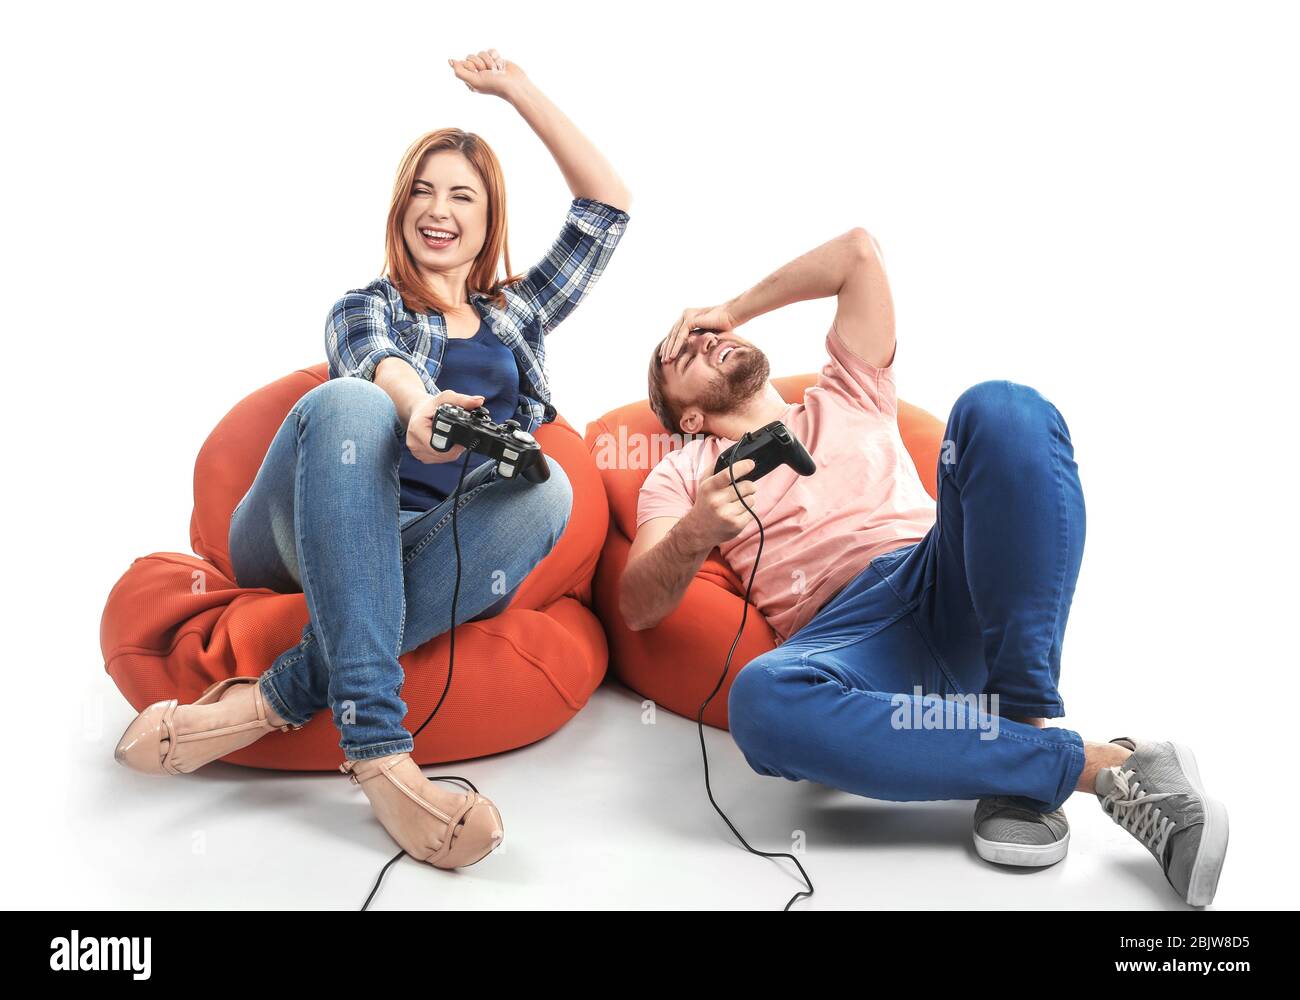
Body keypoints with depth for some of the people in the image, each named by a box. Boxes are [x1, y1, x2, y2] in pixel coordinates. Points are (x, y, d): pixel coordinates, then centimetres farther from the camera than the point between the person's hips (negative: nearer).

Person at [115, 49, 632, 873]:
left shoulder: (519, 314, 28)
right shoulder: (364, 307, 20)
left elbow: (608, 206, 24)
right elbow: (377, 365, -7)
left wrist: (518, 88, 23)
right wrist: (416, 406, -32)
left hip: (437, 555, 2)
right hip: (304, 539, -1)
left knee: (545, 487, -31)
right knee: (348, 404, -34)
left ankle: (277, 700, -33)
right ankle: (377, 749, -44)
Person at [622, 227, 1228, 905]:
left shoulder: (845, 400, 29)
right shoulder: (682, 475, 22)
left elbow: (859, 249, 26)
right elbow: (638, 608, 6)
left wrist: (730, 309, 31)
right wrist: (694, 534, -16)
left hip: (955, 591, 2)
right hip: (845, 629, -1)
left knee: (1001, 409, -24)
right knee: (762, 701, -38)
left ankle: (1024, 725, -26)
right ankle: (1098, 764, -28)